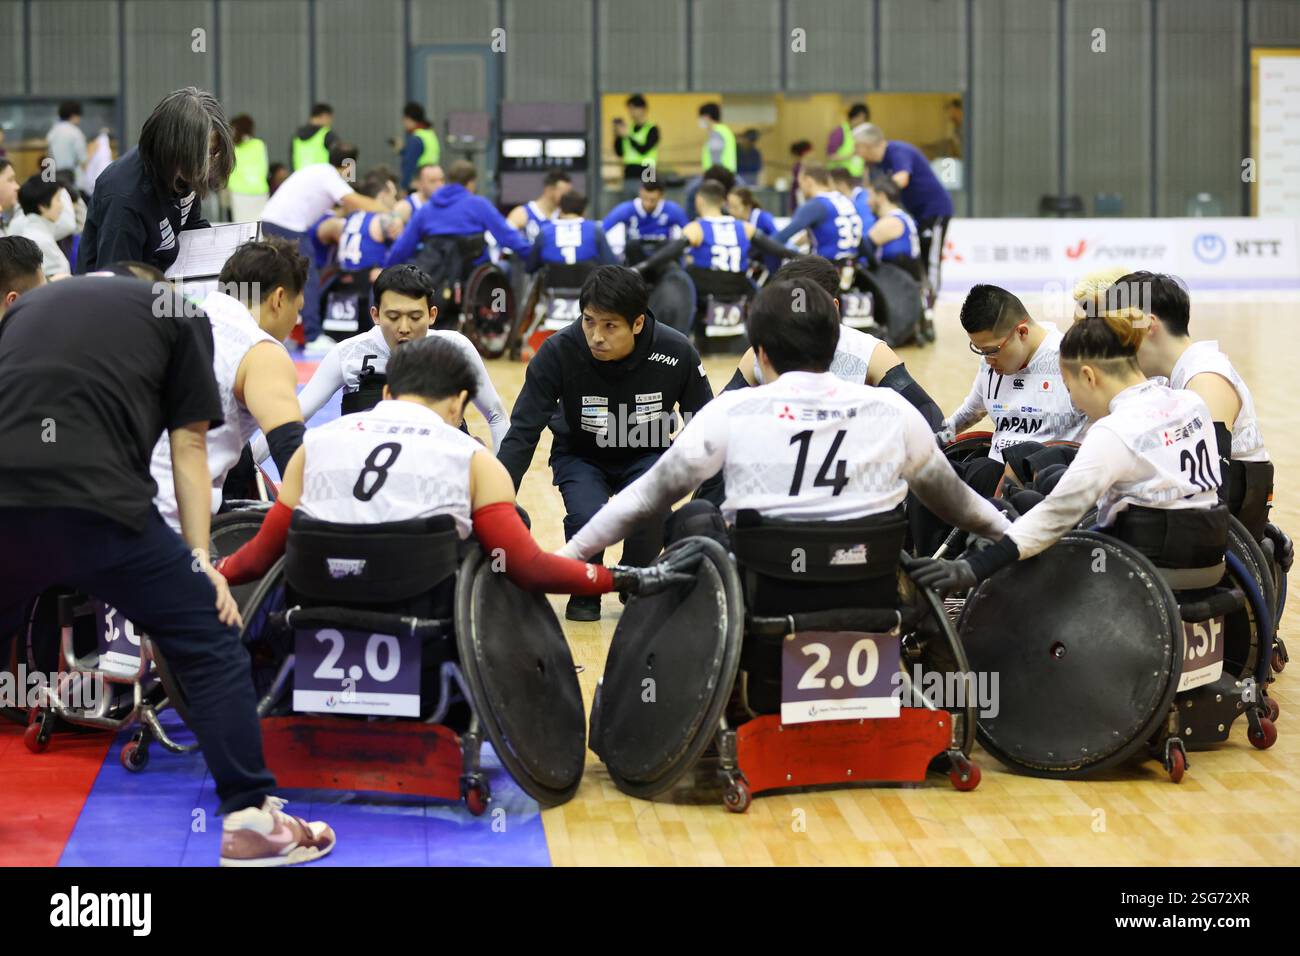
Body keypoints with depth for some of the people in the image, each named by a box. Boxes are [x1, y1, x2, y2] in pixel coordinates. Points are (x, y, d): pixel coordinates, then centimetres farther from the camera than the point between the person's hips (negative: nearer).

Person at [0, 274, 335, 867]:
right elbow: (188, 448, 13)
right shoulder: (180, 314, 18)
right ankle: (249, 820, 7)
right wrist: (201, 560, 11)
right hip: (96, 502, -4)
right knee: (210, 643, 10)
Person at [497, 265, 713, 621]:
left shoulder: (677, 354, -25)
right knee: (586, 517, -31)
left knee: (650, 513, -30)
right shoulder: (558, 352, -28)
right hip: (580, 455, 0)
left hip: (646, 455, 1)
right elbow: (522, 434, -23)